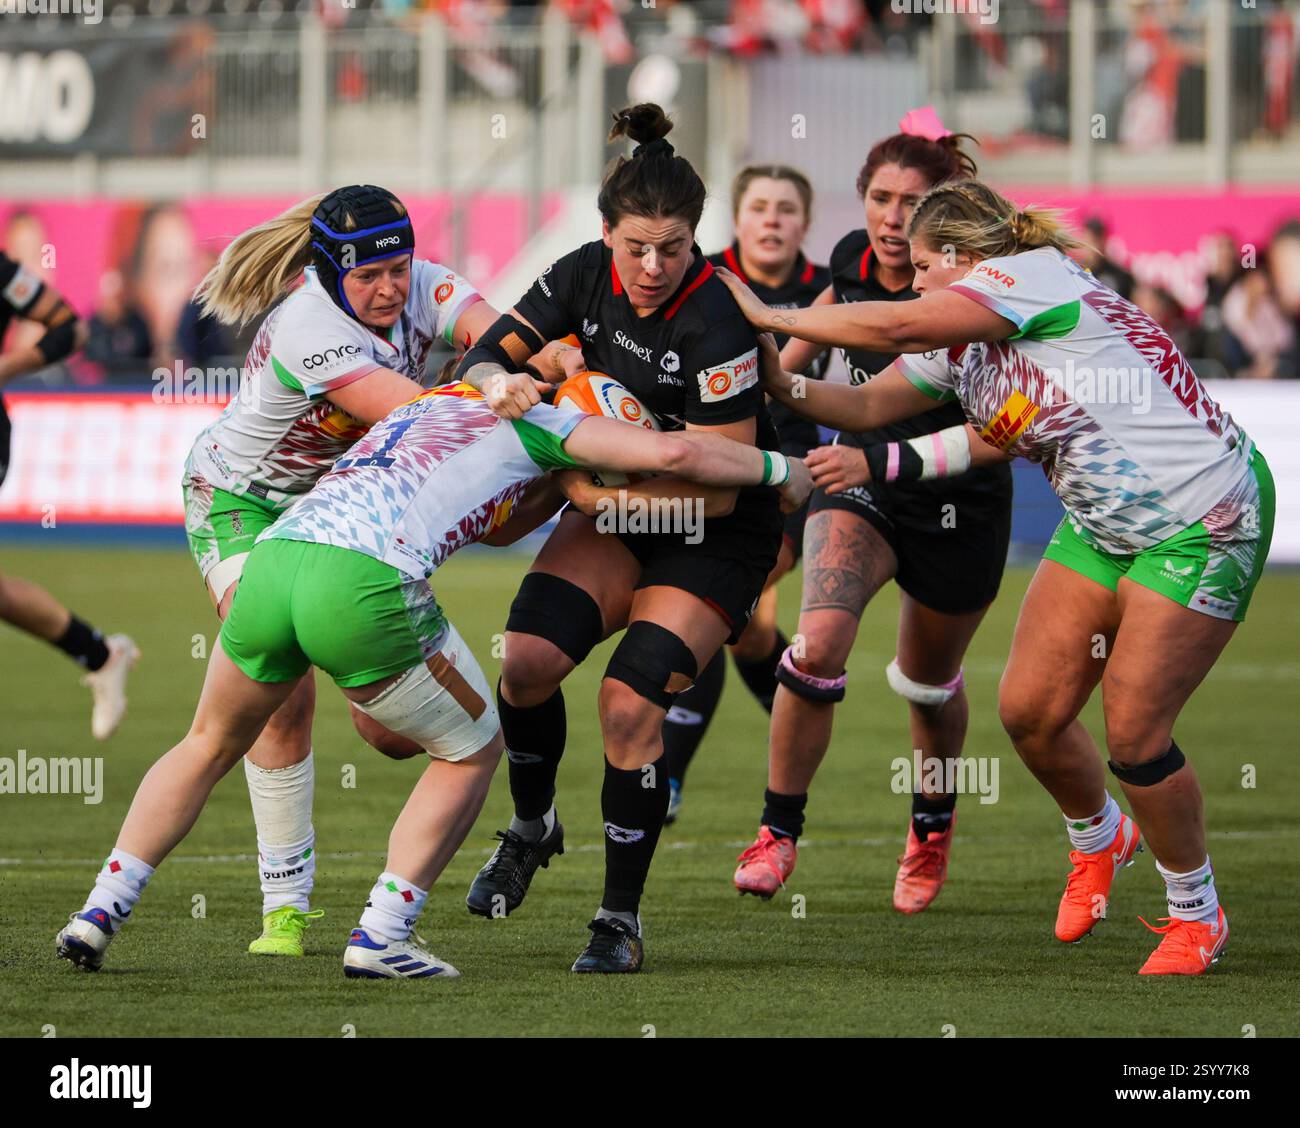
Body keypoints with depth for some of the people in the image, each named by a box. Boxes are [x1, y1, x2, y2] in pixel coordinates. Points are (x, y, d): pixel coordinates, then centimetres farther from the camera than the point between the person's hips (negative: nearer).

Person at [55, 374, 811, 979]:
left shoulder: (431, 406, 37)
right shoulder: (538, 420, 17)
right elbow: (670, 453, 8)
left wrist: (570, 481, 49)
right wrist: (776, 471, 22)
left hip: (272, 561, 6)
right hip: (363, 587, -6)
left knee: (211, 746, 30)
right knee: (474, 751, 17)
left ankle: (102, 909, 20)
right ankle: (382, 935, 7)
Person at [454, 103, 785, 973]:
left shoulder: (715, 325, -27)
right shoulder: (587, 275, -10)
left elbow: (720, 485, -25)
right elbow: (496, 347, 0)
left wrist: (594, 490, -25)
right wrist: (496, 379, -22)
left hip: (715, 541, -5)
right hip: (616, 510, 5)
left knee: (631, 705, -18)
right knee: (527, 659, -14)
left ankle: (622, 919, -2)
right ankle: (532, 828, 16)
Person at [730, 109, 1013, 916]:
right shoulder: (853, 260, -11)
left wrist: (879, 460, -50)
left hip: (958, 508, -3)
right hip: (862, 491, 3)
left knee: (928, 682, 17)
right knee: (819, 643, -23)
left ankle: (934, 824, 48)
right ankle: (780, 830, -8)